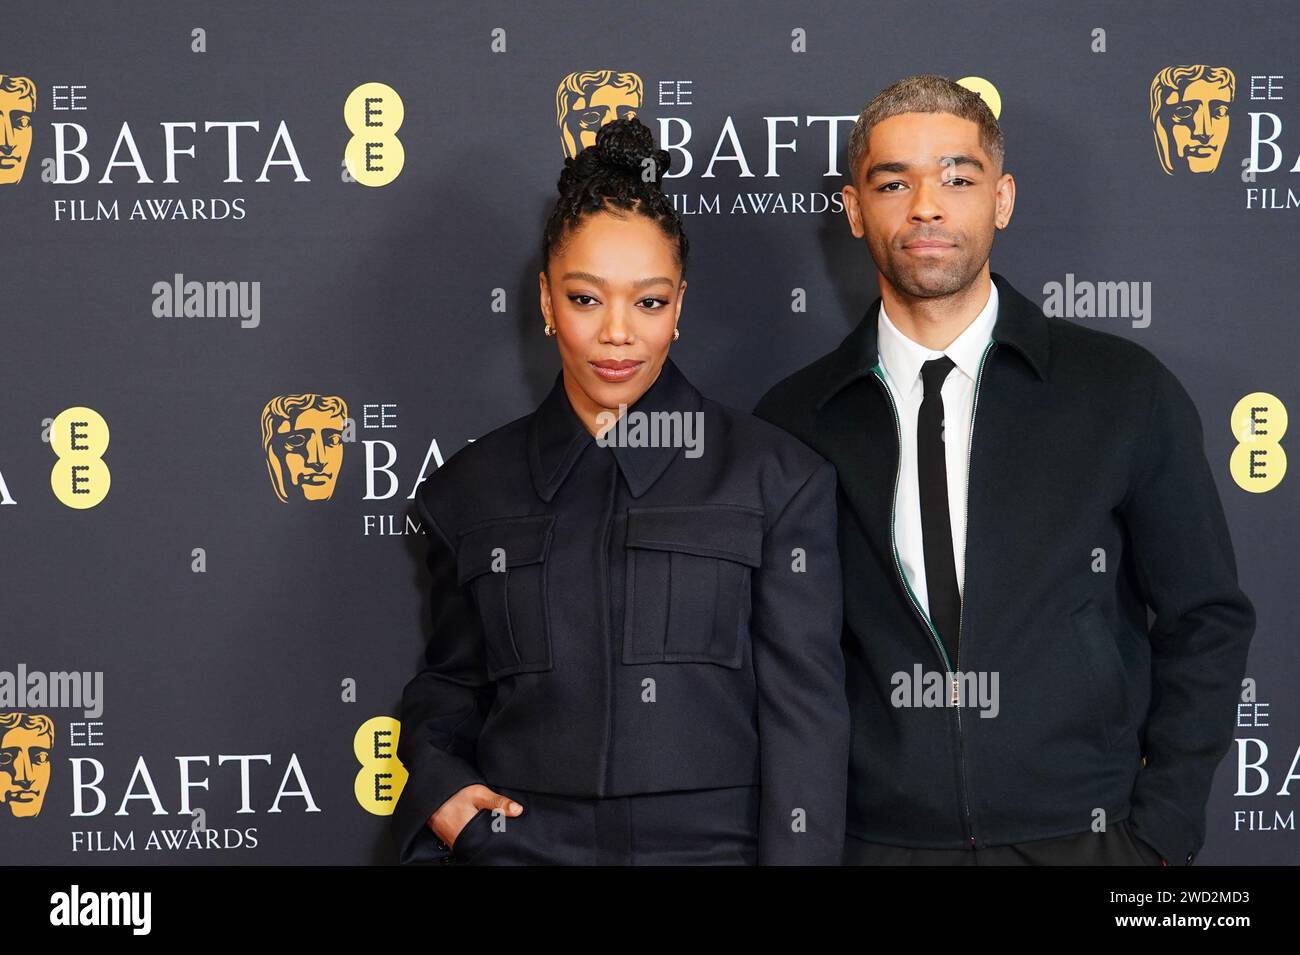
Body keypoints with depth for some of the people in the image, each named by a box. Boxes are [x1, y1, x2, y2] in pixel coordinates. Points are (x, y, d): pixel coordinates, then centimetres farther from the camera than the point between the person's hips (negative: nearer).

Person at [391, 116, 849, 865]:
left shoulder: (778, 479, -1)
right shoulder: (471, 491, 6)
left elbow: (805, 715, -4)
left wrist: (799, 854, -12)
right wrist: (436, 783, -3)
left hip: (712, 843, -1)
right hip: (519, 844, 2)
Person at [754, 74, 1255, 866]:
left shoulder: (1128, 393, -3)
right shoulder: (794, 421, -1)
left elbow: (1206, 623, 1)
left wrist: (1161, 837, -5)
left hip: (1082, 838, 0)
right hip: (874, 840, 1)